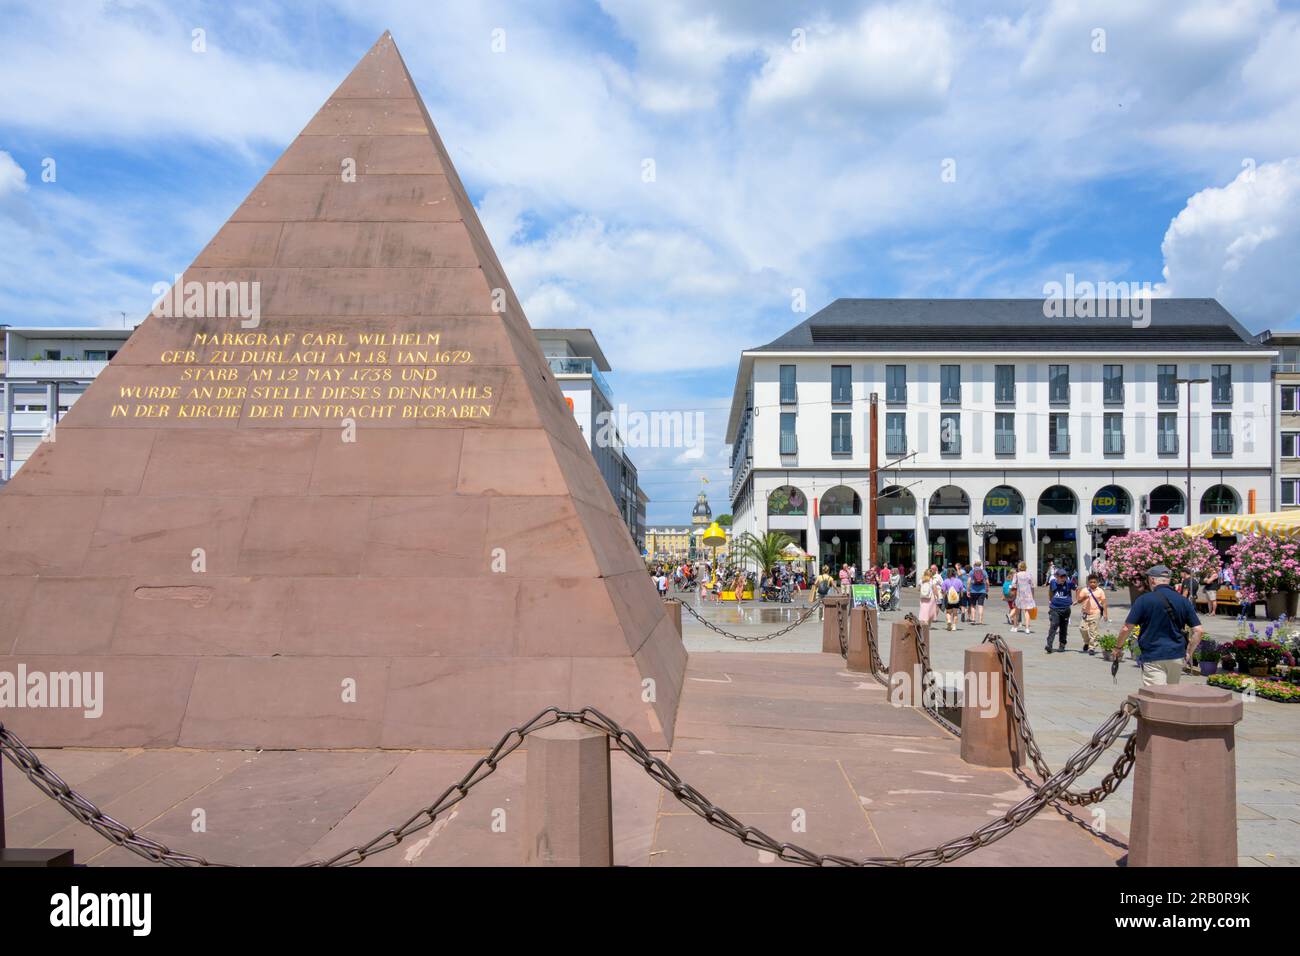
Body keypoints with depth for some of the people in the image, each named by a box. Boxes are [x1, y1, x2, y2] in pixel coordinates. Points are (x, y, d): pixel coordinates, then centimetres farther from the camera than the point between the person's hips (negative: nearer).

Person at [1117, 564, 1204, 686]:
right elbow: (1198, 630, 2)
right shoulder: (1183, 601, 5)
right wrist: (1189, 653, 12)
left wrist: (1119, 647, 8)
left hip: (1153, 658, -5)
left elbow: (1126, 629, -8)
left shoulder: (1144, 600, -7)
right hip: (1177, 657, 5)